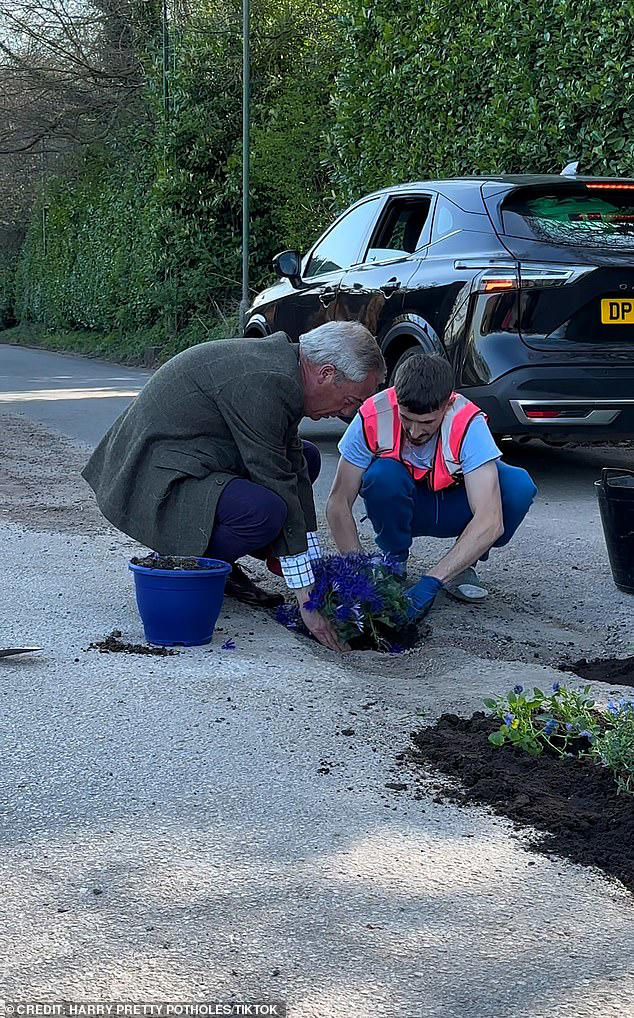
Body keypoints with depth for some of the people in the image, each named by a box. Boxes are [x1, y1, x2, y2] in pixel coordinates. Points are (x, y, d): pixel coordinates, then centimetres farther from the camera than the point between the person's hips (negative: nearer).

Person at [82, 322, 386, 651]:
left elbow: (292, 471, 9)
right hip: (152, 484, -10)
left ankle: (220, 566, 10)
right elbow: (276, 486, -25)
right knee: (263, 510, -33)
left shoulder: (282, 362, 5)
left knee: (304, 458, 15)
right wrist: (307, 597, -21)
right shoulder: (263, 383, -25)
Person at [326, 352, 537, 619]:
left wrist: (430, 583, -47)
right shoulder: (373, 418, -27)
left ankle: (463, 566, -4)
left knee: (518, 486, -30)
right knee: (383, 474, -35)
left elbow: (490, 522, -40)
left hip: (453, 511, 0)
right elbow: (338, 503, -21)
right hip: (403, 508, 0)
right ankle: (394, 562, -6)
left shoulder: (468, 424, -31)